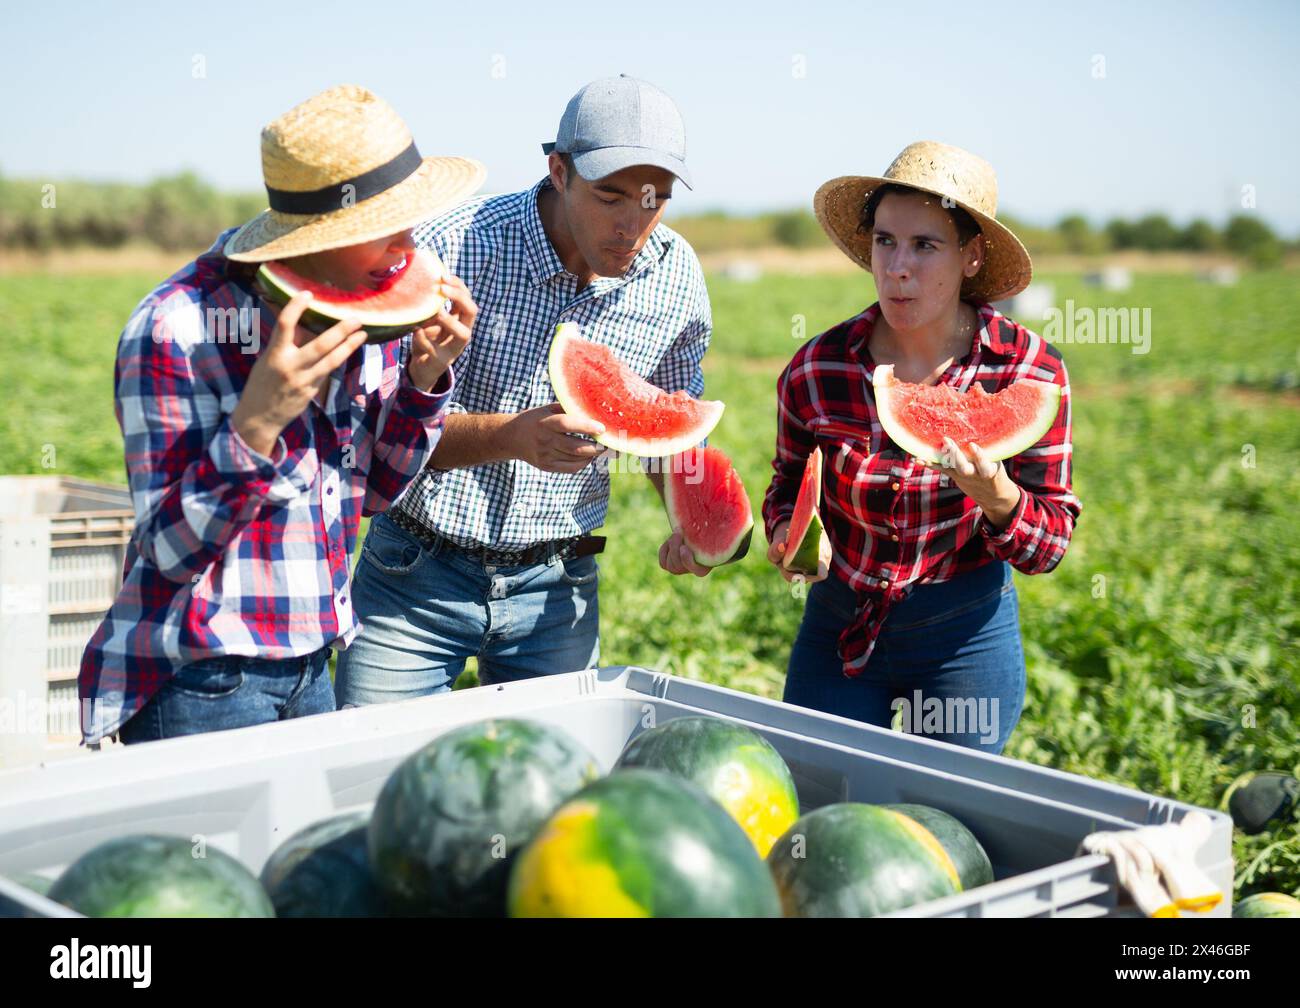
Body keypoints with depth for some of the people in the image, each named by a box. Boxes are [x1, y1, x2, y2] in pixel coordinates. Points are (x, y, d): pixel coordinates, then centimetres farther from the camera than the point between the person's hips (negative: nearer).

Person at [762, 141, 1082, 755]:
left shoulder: (1029, 370, -15)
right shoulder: (816, 369, -11)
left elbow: (1050, 546, -11)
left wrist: (996, 496, -31)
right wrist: (785, 533, -13)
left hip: (966, 636, -1)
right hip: (838, 631, 2)